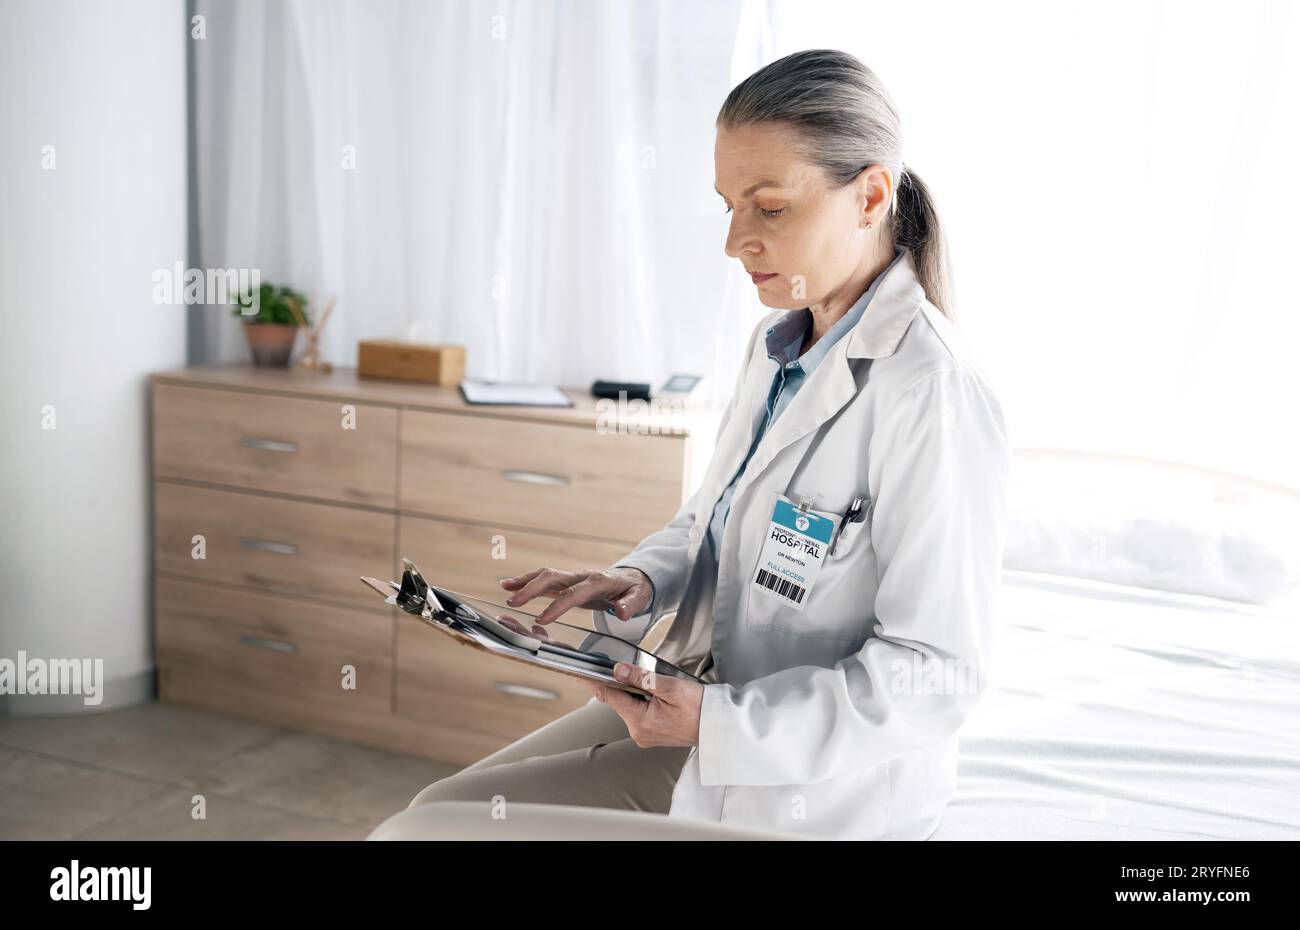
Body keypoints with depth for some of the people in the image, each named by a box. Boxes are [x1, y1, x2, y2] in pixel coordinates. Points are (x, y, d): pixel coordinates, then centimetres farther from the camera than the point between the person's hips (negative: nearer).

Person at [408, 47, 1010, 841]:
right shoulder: (780, 344, 4)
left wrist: (717, 722, -28)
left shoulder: (934, 395, -24)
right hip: (705, 696, 8)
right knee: (438, 811, 6)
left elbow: (939, 673, -23)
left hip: (804, 782, -8)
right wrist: (641, 581, -6)